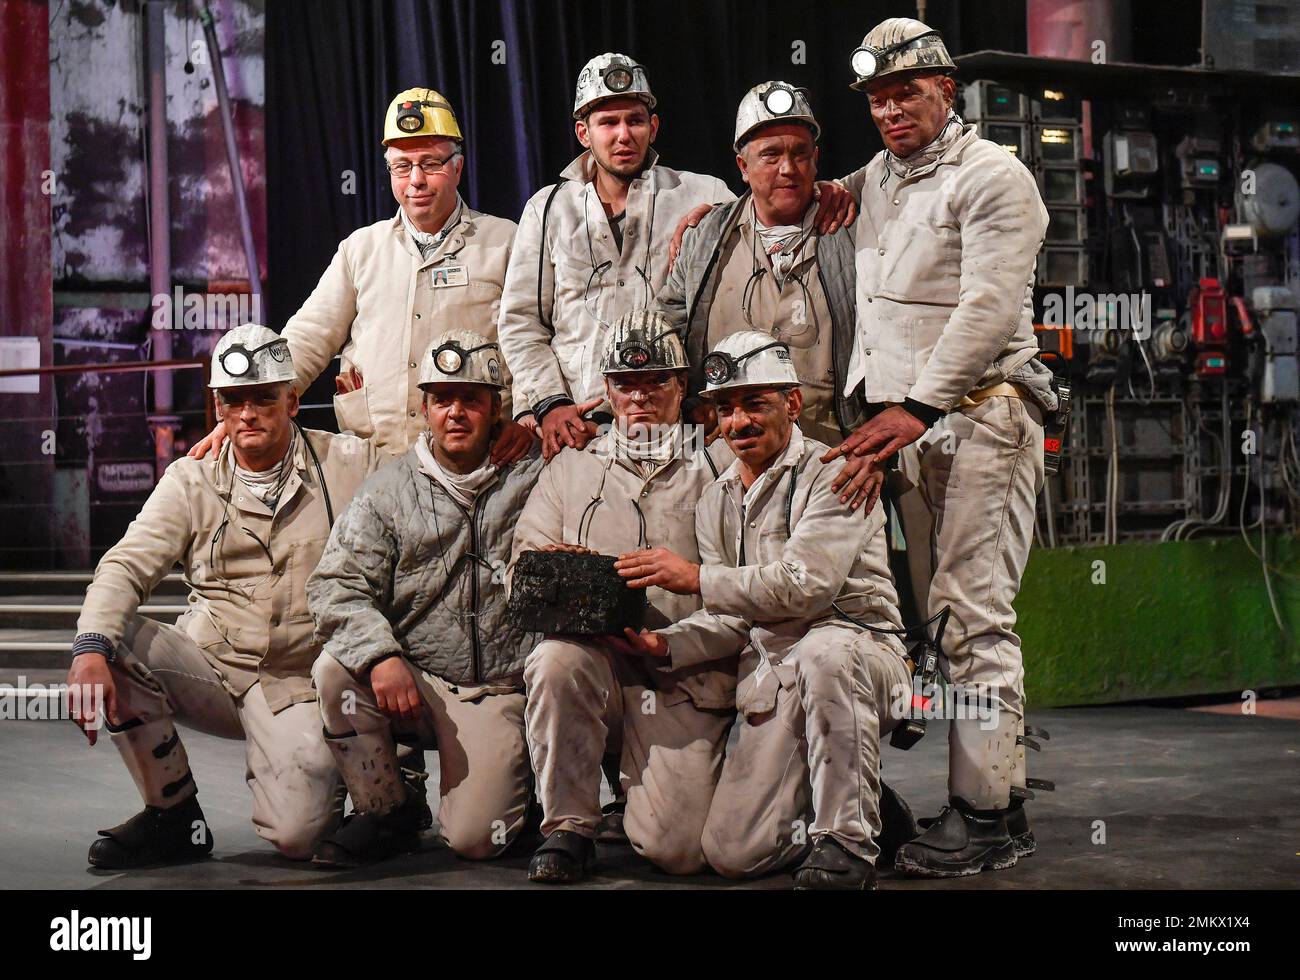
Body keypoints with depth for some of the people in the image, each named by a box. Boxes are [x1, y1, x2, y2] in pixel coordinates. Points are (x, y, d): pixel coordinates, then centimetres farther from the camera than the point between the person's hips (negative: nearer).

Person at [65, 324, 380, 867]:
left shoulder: (349, 464, 0)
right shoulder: (190, 481, 3)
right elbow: (127, 566, -8)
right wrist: (91, 650, -25)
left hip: (297, 686, -3)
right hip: (206, 668, 3)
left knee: (296, 836, -24)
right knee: (112, 643, -26)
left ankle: (315, 770, 16)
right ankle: (174, 814, -7)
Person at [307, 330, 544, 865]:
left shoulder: (535, 474, 0)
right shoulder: (388, 490, 3)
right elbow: (337, 586, -6)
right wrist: (381, 655, -24)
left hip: (499, 692, -2)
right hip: (410, 680, 2)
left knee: (474, 839, -17)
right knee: (335, 667, -28)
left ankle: (503, 774, 20)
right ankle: (386, 810, -7)